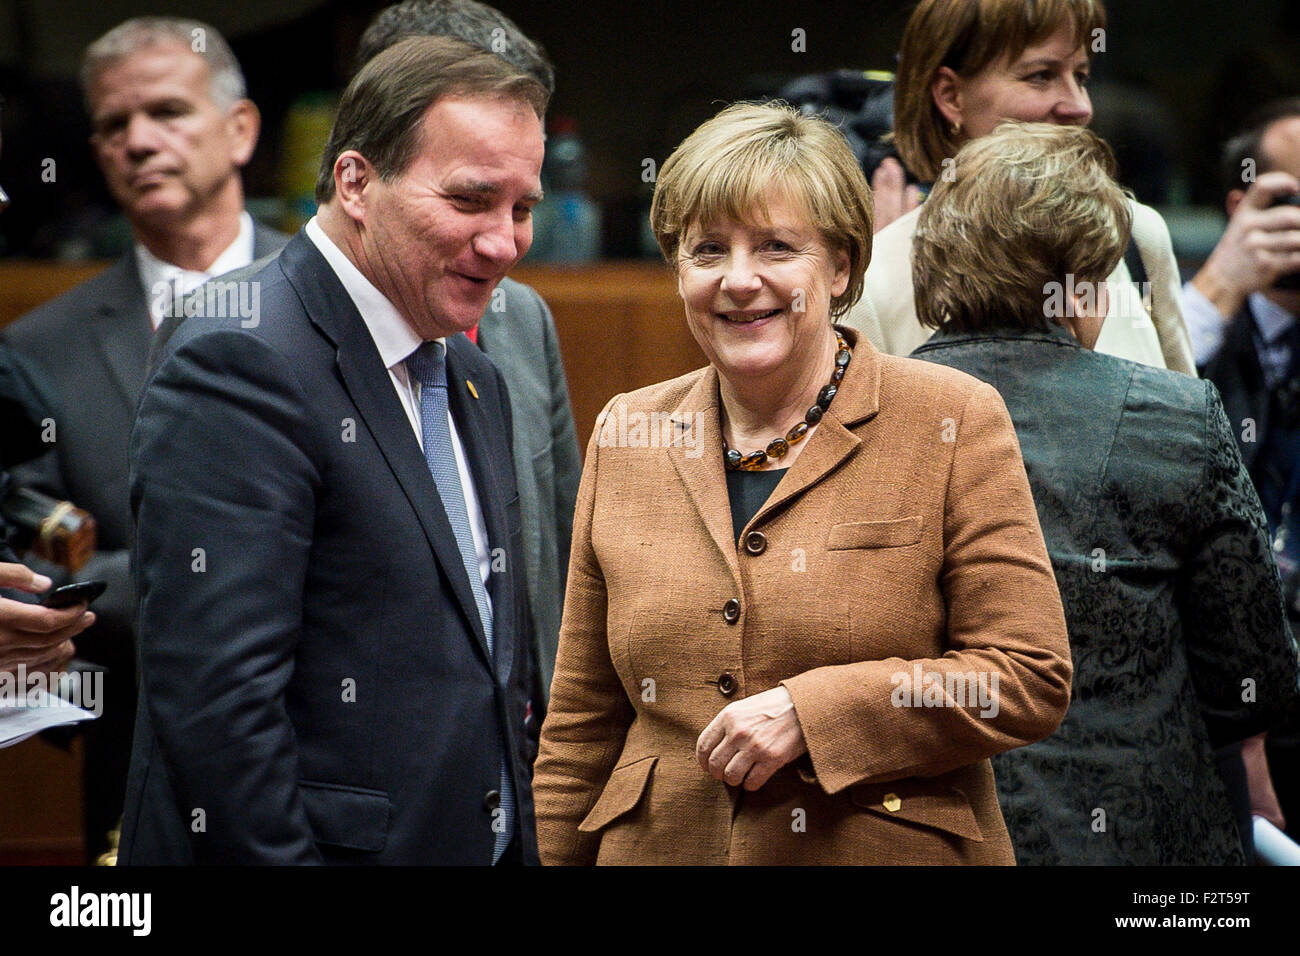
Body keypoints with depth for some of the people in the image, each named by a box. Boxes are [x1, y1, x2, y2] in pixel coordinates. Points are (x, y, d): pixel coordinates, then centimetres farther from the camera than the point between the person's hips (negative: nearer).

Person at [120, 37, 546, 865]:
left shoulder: (476, 382, 13)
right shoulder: (239, 363, -17)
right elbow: (218, 699, -24)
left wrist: (521, 831, 13)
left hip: (485, 843, 9)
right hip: (312, 845, -9)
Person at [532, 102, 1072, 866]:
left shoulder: (953, 422, -6)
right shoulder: (626, 436, 5)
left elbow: (1033, 677, -10)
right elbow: (583, 717, 9)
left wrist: (810, 711, -18)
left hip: (892, 846, -3)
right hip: (661, 847, 3)